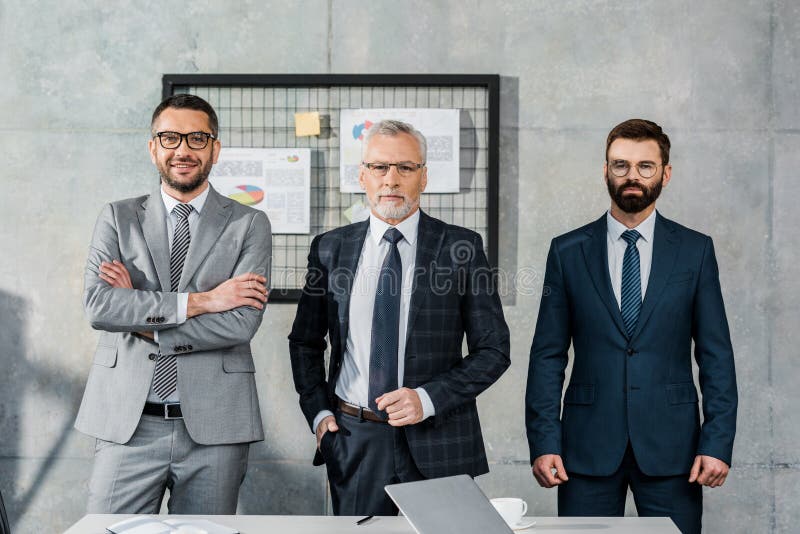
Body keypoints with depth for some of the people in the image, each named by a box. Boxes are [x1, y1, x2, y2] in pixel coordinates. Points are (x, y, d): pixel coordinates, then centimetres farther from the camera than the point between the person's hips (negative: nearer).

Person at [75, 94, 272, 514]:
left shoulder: (250, 225, 3)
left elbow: (241, 323, -9)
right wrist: (199, 301, -14)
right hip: (126, 421, 1)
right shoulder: (118, 218, 7)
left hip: (214, 427, 0)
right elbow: (98, 305, -9)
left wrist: (140, 315, -8)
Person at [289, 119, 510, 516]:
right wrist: (317, 412, 2)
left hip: (438, 442, -1)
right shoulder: (330, 249, 5)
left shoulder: (461, 247, -2)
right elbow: (305, 342, 14)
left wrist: (428, 399, -14)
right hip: (353, 441, 2)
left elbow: (493, 350, -2)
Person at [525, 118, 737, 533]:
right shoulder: (568, 251, 4)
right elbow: (548, 354, 3)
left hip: (671, 447, 0)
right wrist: (543, 442, -5)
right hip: (588, 446, 0)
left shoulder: (695, 251, 5)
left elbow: (716, 355, 3)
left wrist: (718, 443, -5)